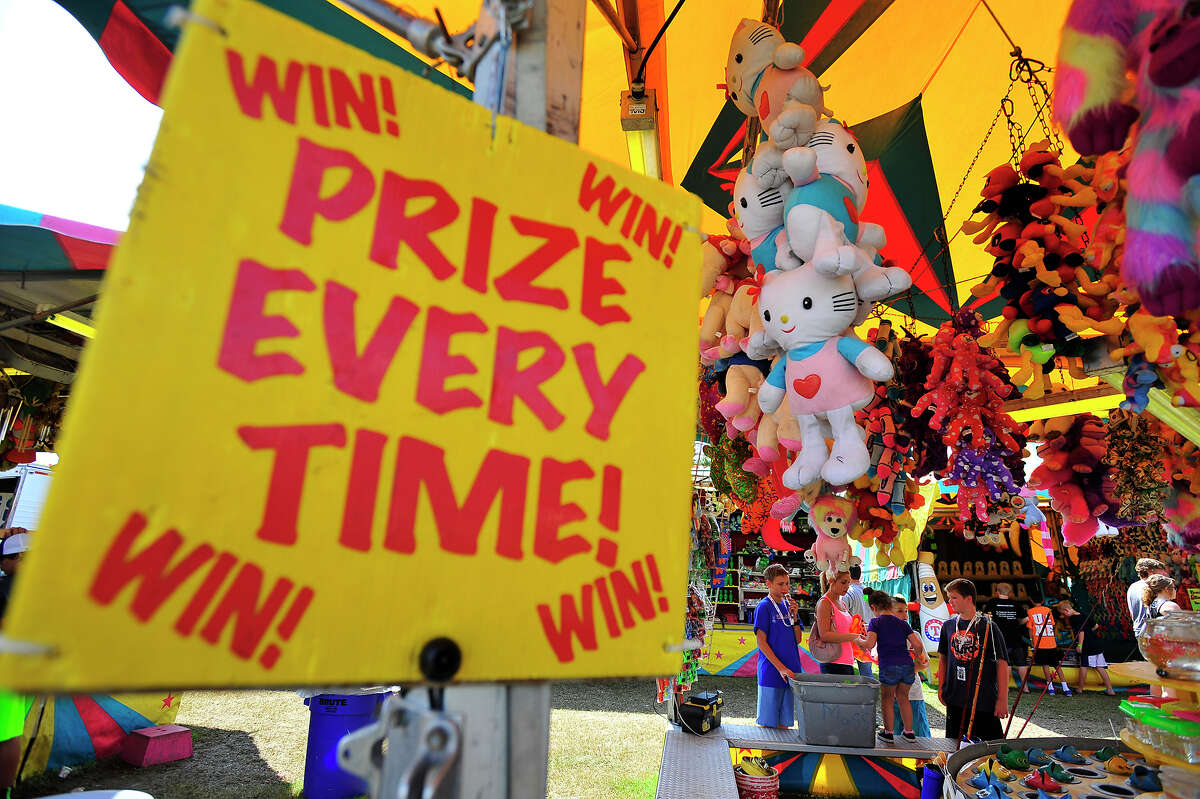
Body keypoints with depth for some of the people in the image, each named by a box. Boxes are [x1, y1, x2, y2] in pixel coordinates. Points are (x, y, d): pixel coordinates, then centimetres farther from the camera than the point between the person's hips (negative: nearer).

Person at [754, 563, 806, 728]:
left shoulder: (788, 605, 11)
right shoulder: (764, 606, -9)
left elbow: (797, 640, 10)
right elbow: (761, 643, -12)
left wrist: (794, 615, -4)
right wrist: (781, 668, -17)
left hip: (790, 672, 6)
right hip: (771, 673, -6)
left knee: (784, 723, 14)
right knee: (768, 723, 2)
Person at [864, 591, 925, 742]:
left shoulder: (876, 622, 1)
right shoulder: (902, 623, 13)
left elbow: (870, 644, -14)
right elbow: (918, 646, 7)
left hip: (888, 667, -4)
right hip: (908, 665, 4)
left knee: (887, 699, 15)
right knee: (903, 698, 23)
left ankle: (888, 733, 21)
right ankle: (909, 732, 29)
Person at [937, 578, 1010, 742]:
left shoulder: (988, 627, -7)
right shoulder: (948, 626, 5)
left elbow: (1002, 663, -7)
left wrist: (1003, 699, -11)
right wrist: (941, 687, 10)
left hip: (984, 700, -4)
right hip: (955, 699, 4)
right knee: (954, 743, 11)